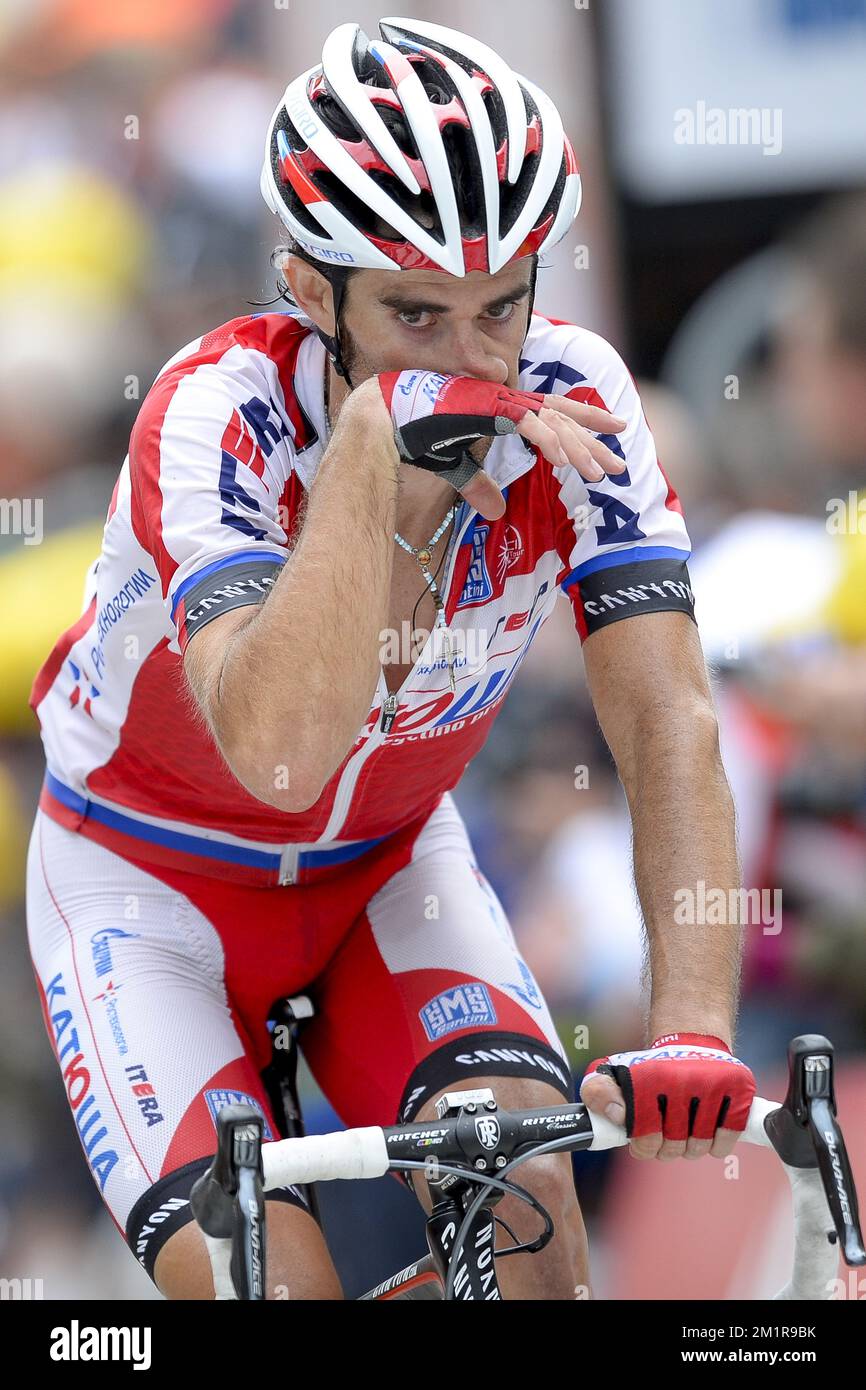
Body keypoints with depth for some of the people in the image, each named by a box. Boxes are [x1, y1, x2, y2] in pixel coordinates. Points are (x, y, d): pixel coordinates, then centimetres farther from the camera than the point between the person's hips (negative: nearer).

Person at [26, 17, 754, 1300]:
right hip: (155, 885, -3)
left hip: (389, 866, 3)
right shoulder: (216, 417, -32)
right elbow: (278, 752, -47)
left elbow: (670, 730, -29)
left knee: (528, 1206, -22)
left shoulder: (574, 404, -22)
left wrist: (692, 1031, -44)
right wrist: (376, 441, -53)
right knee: (265, 1284, -21)